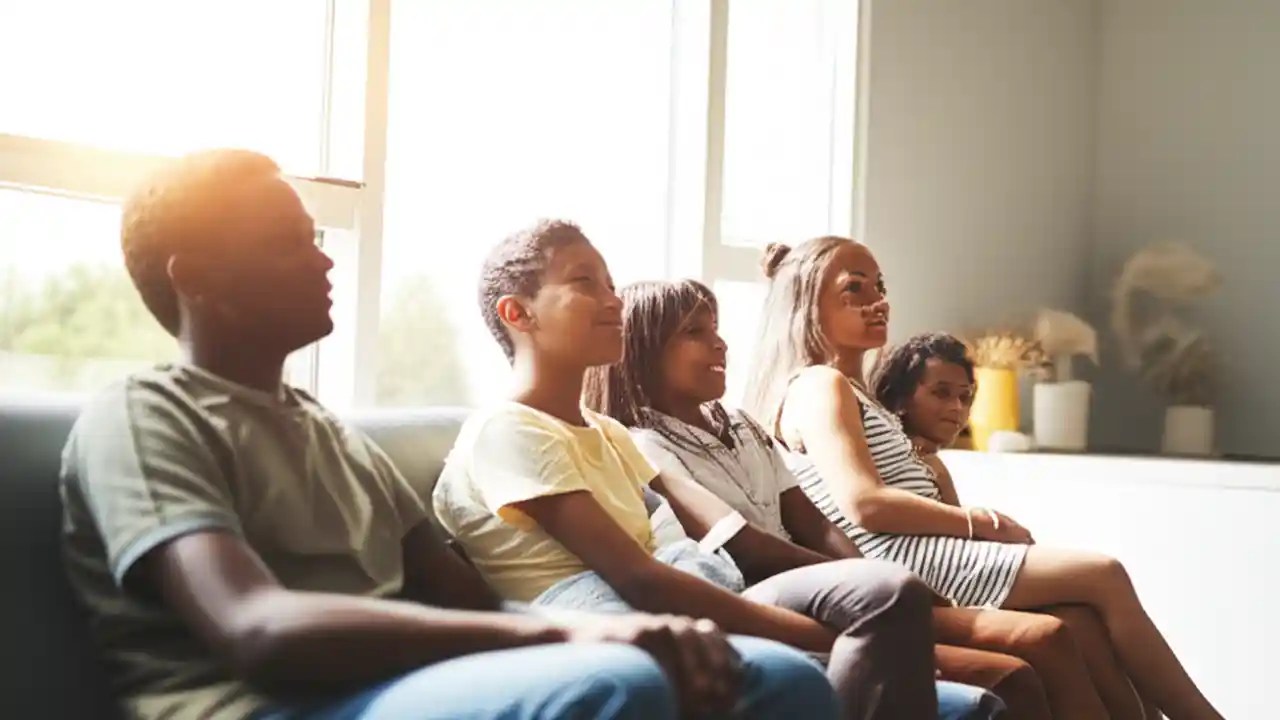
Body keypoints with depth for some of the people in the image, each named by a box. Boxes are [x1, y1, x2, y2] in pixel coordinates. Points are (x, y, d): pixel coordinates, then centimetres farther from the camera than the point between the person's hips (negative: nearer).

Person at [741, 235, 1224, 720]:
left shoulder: (850, 392, 25)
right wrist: (980, 523, -12)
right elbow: (865, 505, -19)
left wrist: (979, 520, 4)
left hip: (914, 557, 10)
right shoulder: (820, 385, -7)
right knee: (1104, 576, -11)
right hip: (904, 560, -10)